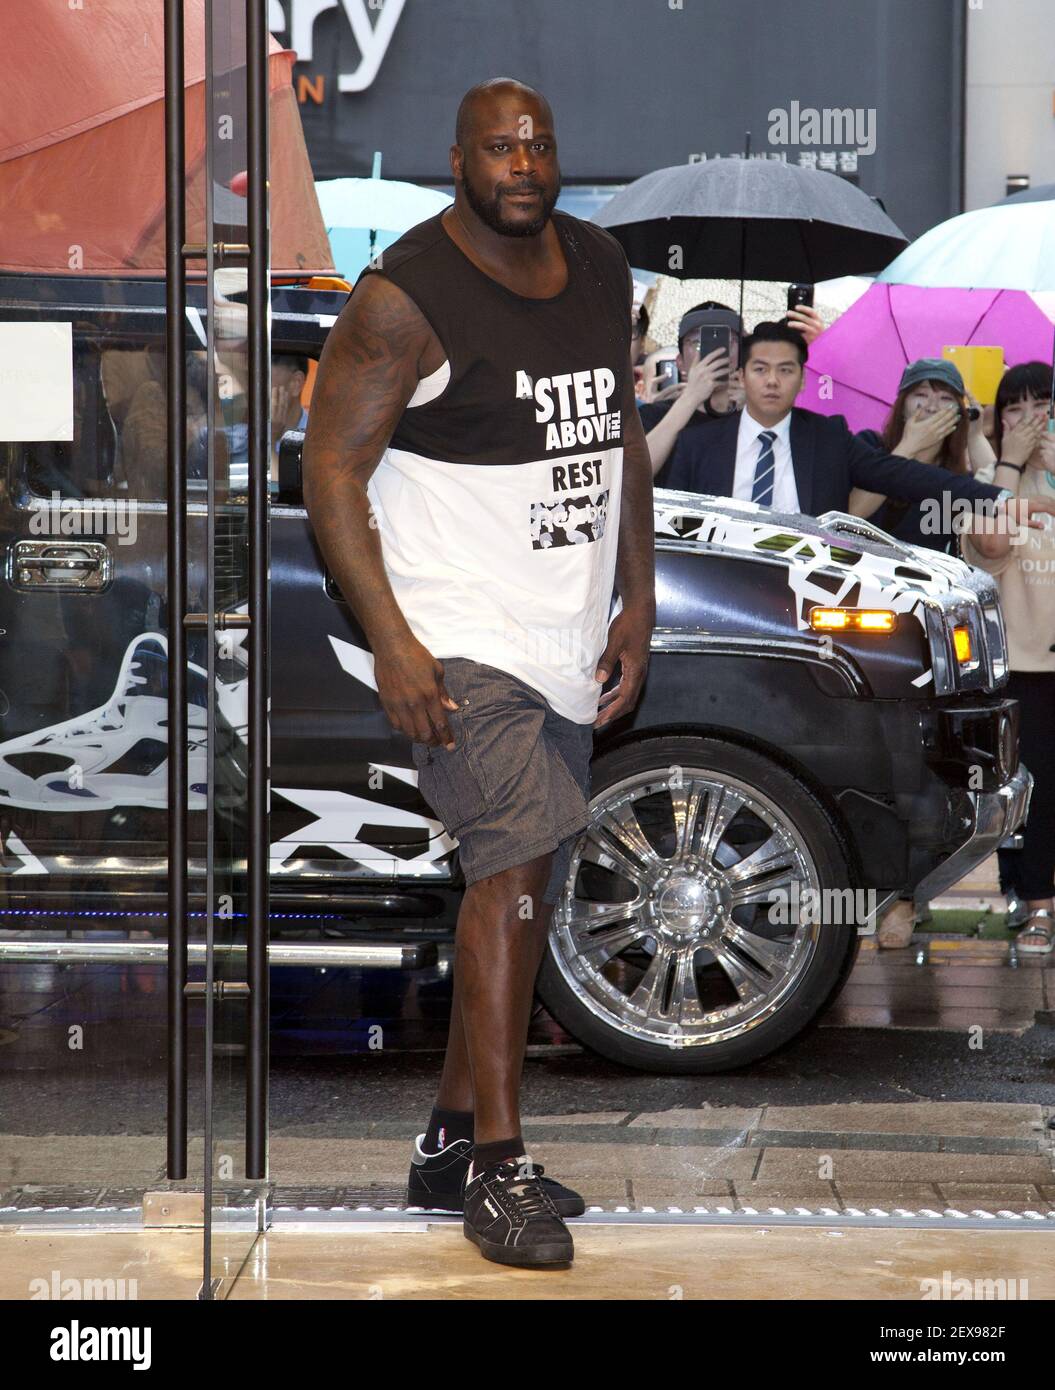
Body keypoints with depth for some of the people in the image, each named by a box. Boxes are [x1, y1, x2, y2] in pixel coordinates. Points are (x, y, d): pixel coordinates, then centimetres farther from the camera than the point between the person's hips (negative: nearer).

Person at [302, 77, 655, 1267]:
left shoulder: (603, 273, 8)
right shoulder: (405, 298, -12)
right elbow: (331, 468, -12)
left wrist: (637, 604, 10)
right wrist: (392, 642, -20)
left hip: (570, 638, 7)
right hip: (459, 637, -7)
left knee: (523, 888, 12)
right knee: (516, 862, -18)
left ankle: (451, 1143, 25)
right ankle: (499, 1169, -13)